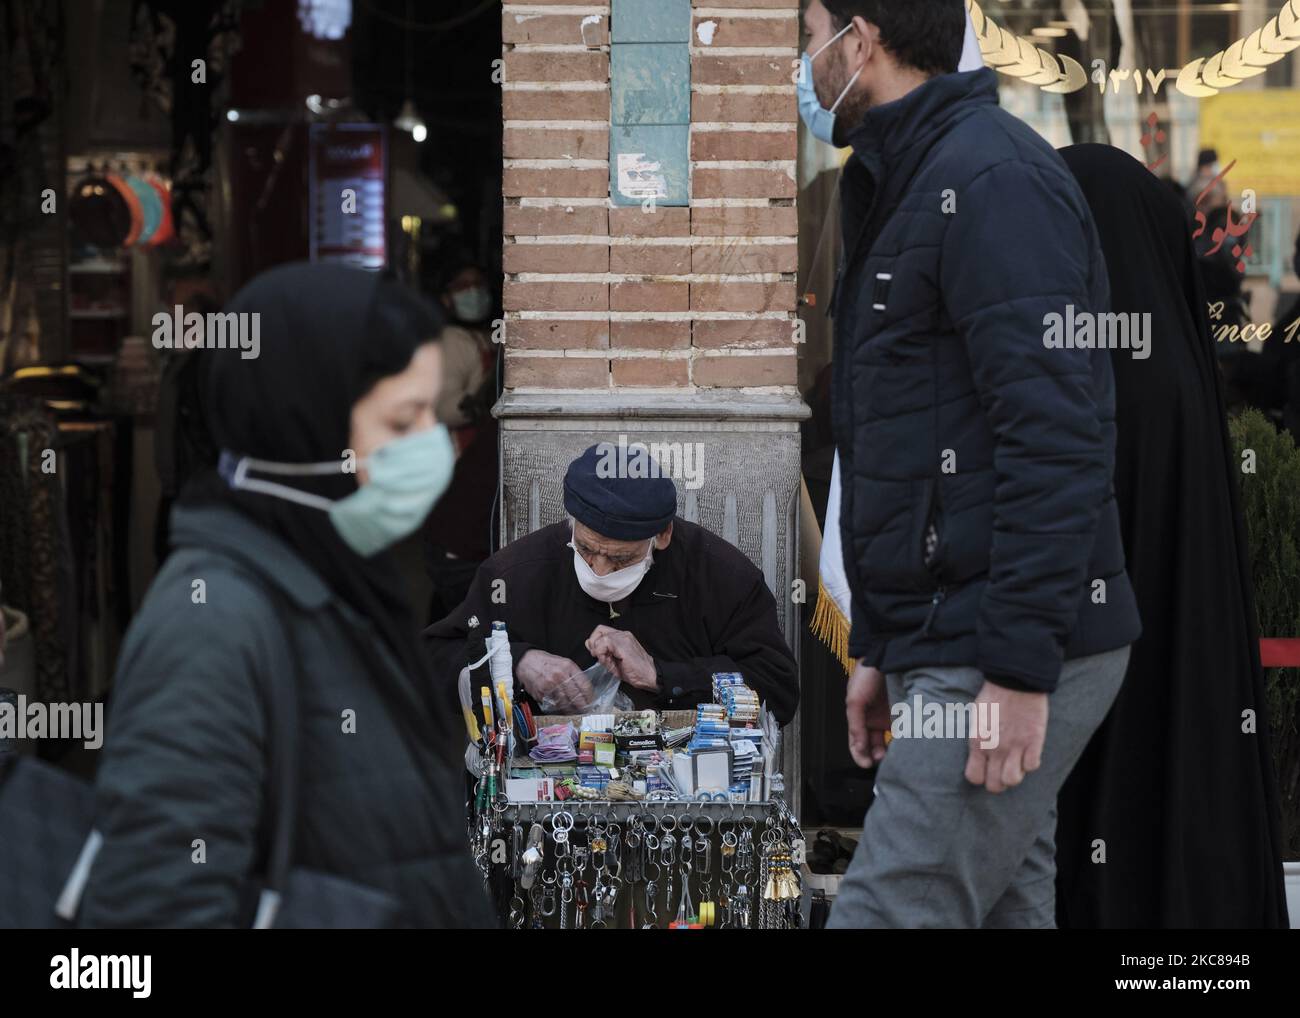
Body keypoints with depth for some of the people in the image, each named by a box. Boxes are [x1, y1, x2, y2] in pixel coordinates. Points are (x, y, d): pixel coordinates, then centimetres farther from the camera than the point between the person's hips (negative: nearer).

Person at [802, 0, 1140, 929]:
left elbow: (1054, 436, -22)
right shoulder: (903, 190, 19)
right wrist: (878, 647, 23)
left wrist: (1020, 668, -25)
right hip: (942, 645, 10)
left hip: (1008, 663, -10)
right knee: (1005, 911, 12)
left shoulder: (992, 180, -14)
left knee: (891, 912, -14)